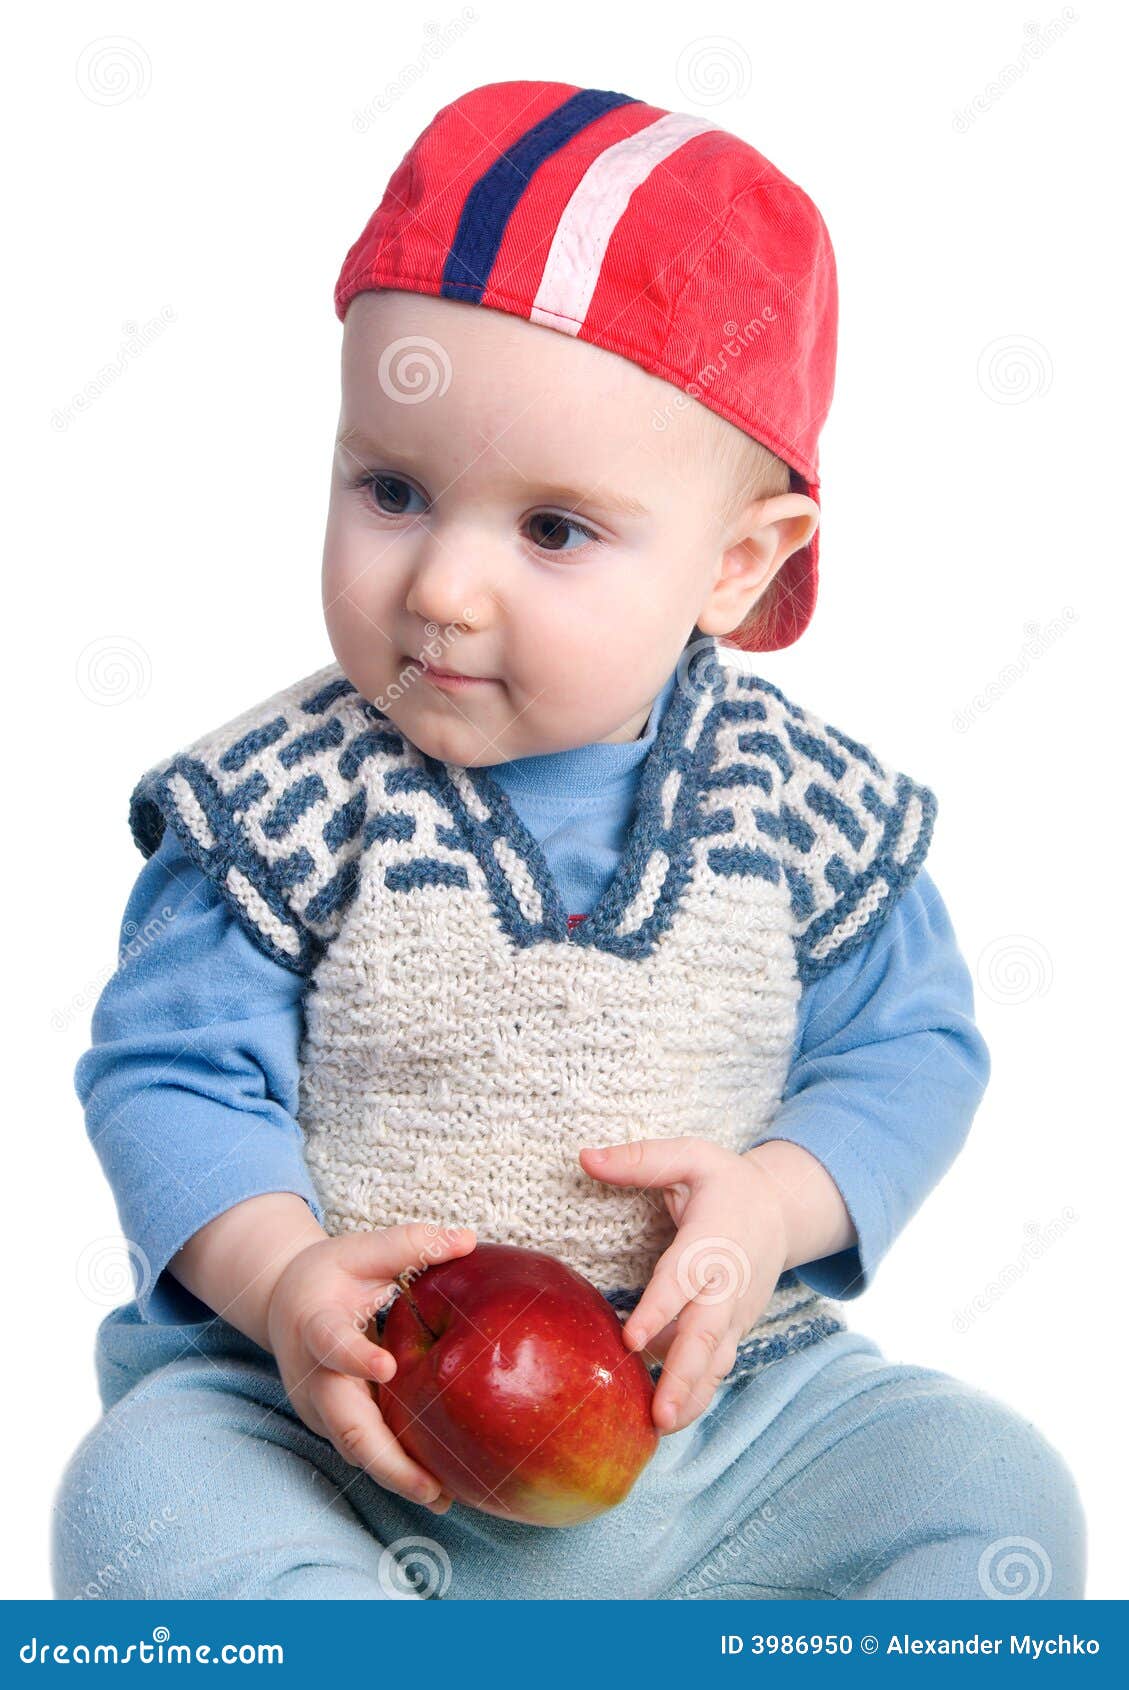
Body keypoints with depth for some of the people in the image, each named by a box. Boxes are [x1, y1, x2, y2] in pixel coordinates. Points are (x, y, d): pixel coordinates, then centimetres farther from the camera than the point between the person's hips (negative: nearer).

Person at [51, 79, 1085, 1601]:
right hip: (336, 1418, -1)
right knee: (139, 1498, -28)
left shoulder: (803, 805, -5)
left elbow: (912, 1050, 5)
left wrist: (779, 1203, -15)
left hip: (726, 1404, 2)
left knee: (1002, 1494, -14)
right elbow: (172, 1075, -6)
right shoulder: (288, 805, -9)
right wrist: (278, 1277, -24)